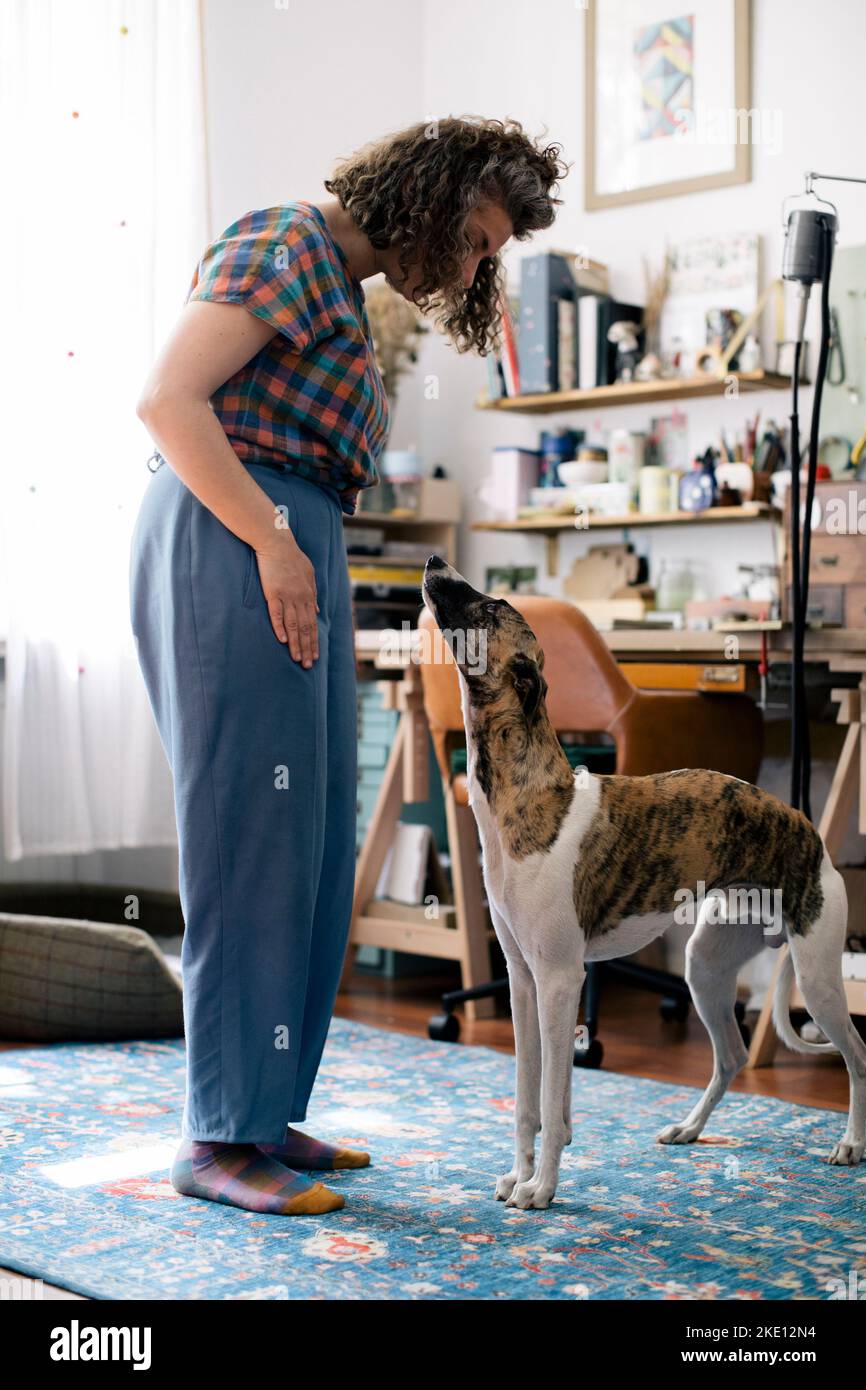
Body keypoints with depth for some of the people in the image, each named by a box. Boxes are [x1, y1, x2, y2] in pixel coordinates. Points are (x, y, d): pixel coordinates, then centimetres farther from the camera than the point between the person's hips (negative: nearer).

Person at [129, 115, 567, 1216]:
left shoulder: (341, 292, 25)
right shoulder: (289, 247, -5)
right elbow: (168, 398, -16)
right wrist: (273, 543, -18)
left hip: (293, 558, 10)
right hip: (229, 547, -10)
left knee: (309, 846, 8)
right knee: (252, 835, -9)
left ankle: (265, 1113, 16)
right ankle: (219, 1137, -2)